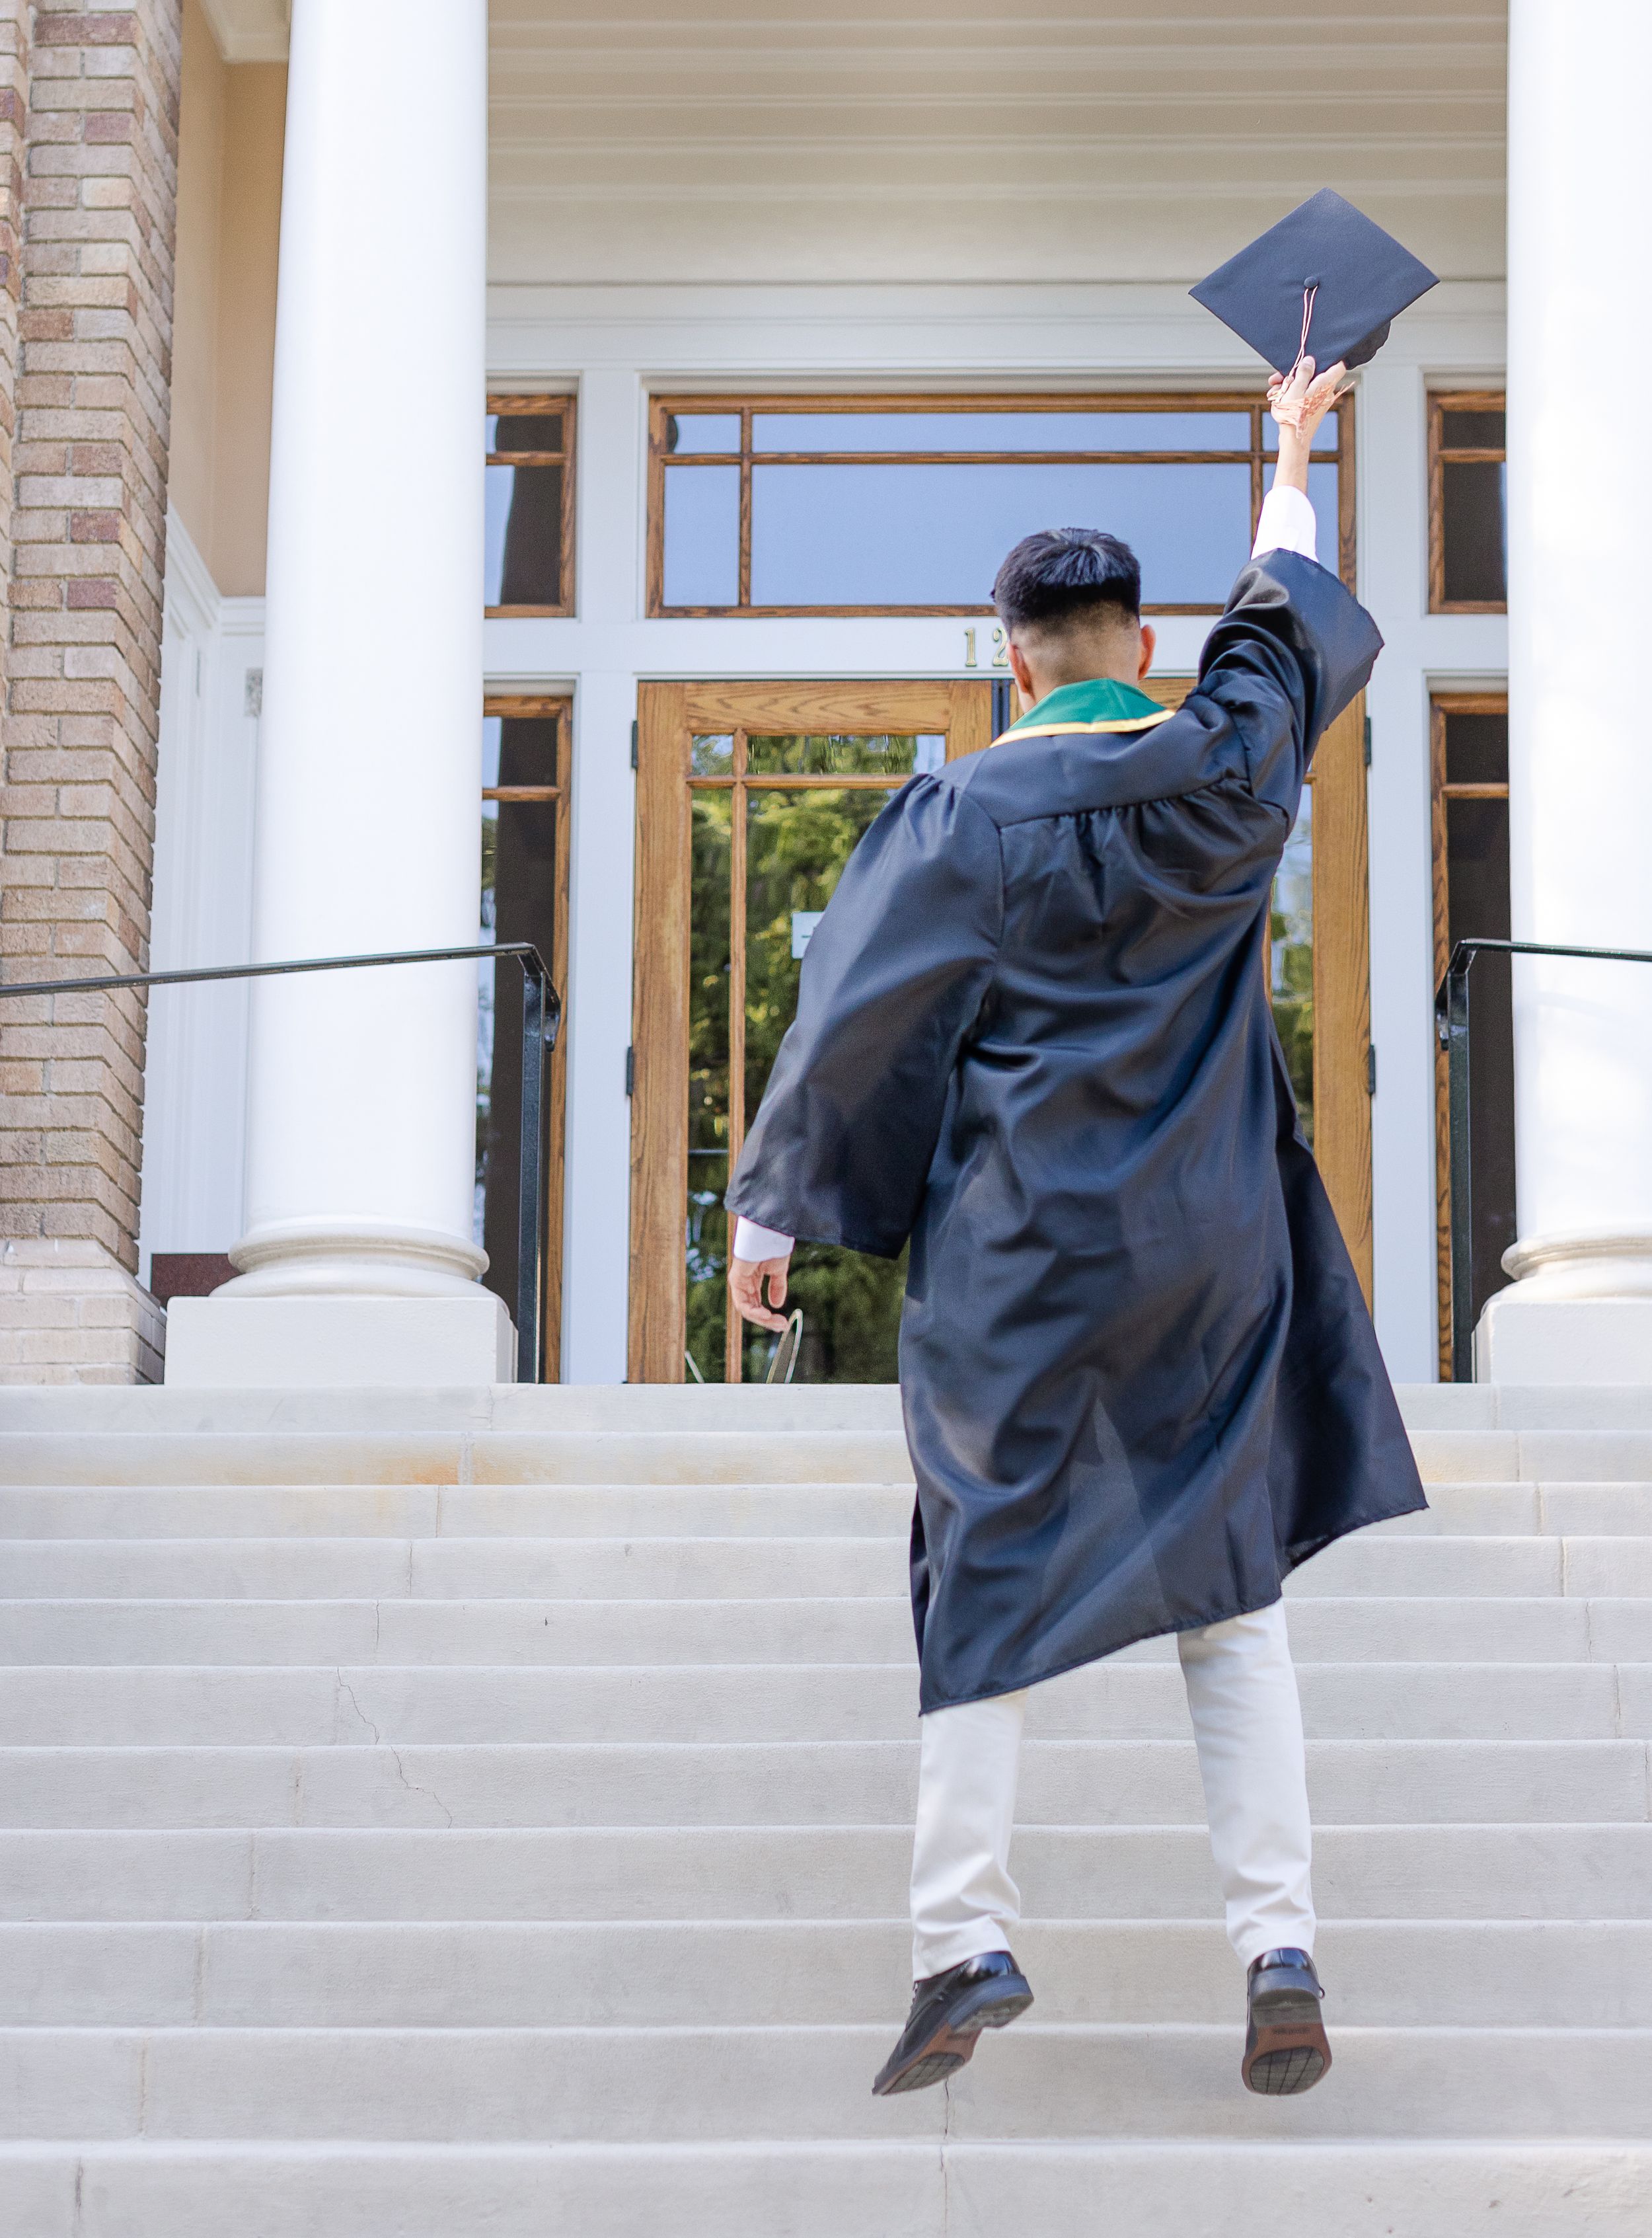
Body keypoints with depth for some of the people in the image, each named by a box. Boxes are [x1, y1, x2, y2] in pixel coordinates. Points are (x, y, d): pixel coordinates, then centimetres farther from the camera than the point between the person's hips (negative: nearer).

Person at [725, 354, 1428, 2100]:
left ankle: (963, 1940, -3)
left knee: (993, 1579, 4)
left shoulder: (957, 816, -7)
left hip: (1016, 1250, -2)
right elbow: (1292, 612, 19)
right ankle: (1280, 1948, 0)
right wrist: (1290, 455, 37)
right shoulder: (1228, 770, -1)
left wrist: (767, 1214, 7)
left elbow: (851, 1017, -2)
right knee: (1229, 1591, 7)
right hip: (1206, 1244, 2)